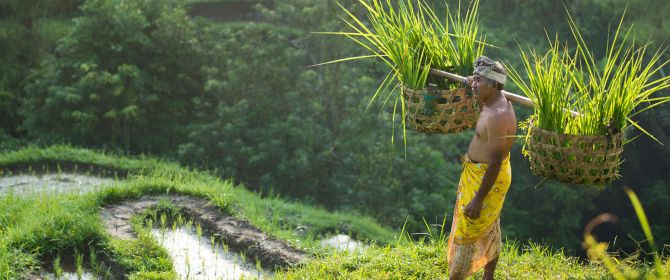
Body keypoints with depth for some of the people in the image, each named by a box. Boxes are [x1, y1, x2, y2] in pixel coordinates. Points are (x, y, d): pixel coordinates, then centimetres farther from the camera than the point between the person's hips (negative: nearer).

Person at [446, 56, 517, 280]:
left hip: (487, 178, -11)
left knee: (466, 235, 2)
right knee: (489, 231, 23)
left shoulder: (498, 116, -30)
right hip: (479, 171, 11)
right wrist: (477, 92, 16)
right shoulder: (496, 103, 0)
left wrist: (478, 199, -27)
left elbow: (495, 162, -29)